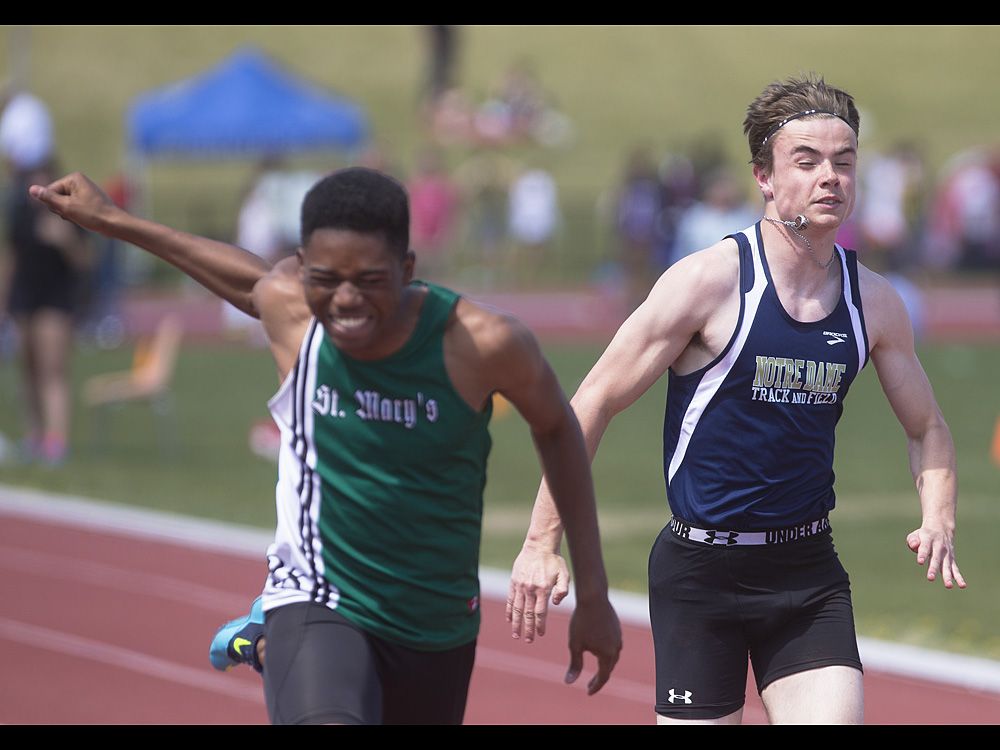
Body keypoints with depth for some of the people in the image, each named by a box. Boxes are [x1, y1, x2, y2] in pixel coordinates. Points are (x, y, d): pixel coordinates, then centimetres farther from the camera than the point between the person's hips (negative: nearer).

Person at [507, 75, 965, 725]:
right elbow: (593, 404, -7)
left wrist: (939, 520, -3)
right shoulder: (710, 281, -11)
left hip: (810, 574, 4)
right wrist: (544, 542, -9)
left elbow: (926, 428, 18)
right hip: (699, 572, -4)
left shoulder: (874, 301, 3)